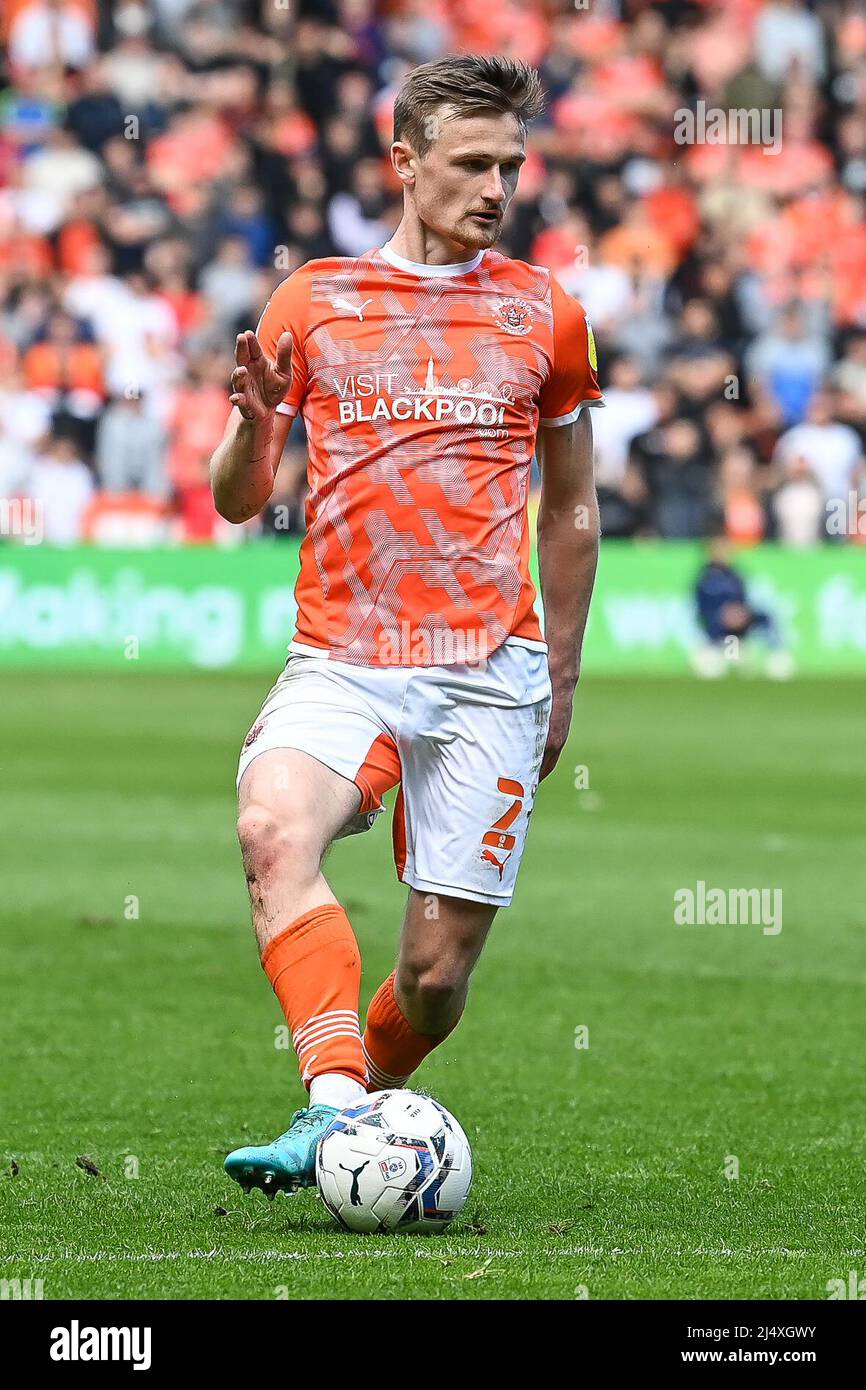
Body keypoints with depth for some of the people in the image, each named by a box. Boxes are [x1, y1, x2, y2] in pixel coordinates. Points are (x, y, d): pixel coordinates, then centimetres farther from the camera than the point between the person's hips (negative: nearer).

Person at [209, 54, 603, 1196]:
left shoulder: (544, 311, 10)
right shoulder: (311, 302, 8)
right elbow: (239, 503, 12)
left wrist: (563, 677, 19)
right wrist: (256, 423, -10)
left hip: (492, 674, 1)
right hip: (341, 661, -1)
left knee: (440, 969, -4)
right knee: (274, 826, -33)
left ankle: (356, 1111, 23)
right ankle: (334, 1106, -40)